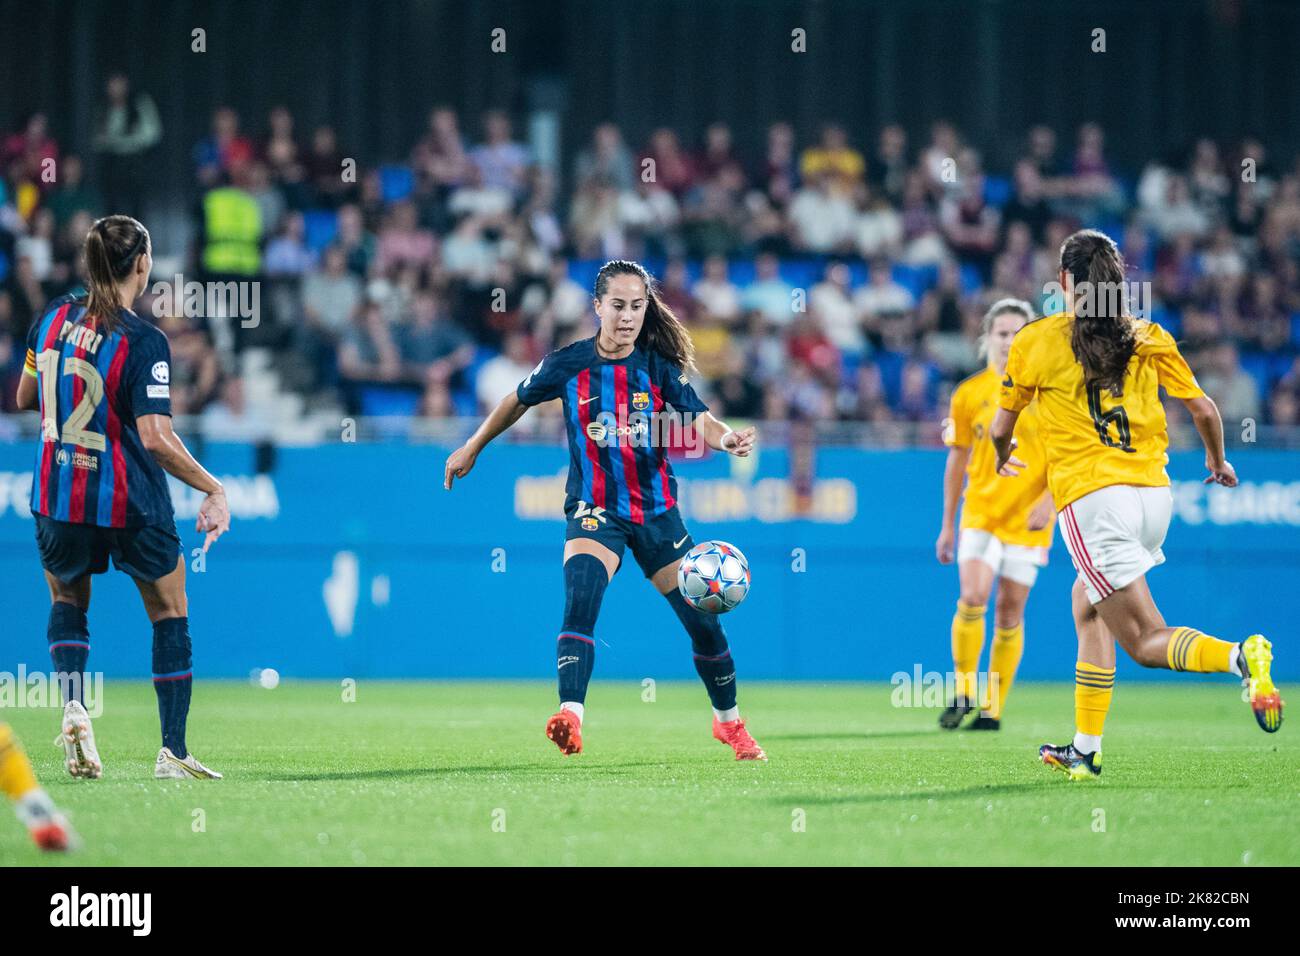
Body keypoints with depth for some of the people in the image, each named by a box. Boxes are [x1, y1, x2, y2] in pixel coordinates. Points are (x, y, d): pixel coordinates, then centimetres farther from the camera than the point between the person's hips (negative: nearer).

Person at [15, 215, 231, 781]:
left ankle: (73, 705, 1)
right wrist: (213, 489, -17)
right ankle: (173, 751, 11)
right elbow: (155, 439, -24)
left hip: (58, 496, 4)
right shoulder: (143, 343, -17)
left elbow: (25, 398, 12)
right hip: (131, 503, -4)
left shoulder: (54, 318, -1)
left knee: (67, 601, 27)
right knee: (169, 615, 14)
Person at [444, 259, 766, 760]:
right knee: (580, 599, -29)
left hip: (656, 511, 2)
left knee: (702, 620, 6)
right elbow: (518, 400, 13)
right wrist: (472, 448, 20)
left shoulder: (659, 365, -5)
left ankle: (729, 722, 30)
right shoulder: (568, 363, -5)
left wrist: (726, 437, -39)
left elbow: (698, 420, -17)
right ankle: (570, 717, -42)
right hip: (594, 511, -2)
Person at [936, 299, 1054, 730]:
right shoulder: (969, 393, 3)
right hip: (981, 512, 1)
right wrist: (948, 526, 12)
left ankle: (993, 709, 12)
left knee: (1010, 612, 3)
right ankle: (963, 691, -1)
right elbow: (957, 460, 11)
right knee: (973, 598, -18)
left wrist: (1049, 499, -16)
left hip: (1028, 518, -1)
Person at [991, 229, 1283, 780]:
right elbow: (1204, 409, 10)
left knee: (1146, 641, -6)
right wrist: (1218, 462, 31)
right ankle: (1086, 748, 23)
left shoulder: (1036, 341, 2)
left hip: (1091, 497, -5)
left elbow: (1001, 428, 12)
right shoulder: (1149, 338, 8)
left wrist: (1004, 458, 36)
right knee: (1087, 608, 24)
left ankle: (1240, 658, -35)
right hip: (1154, 493, 5)